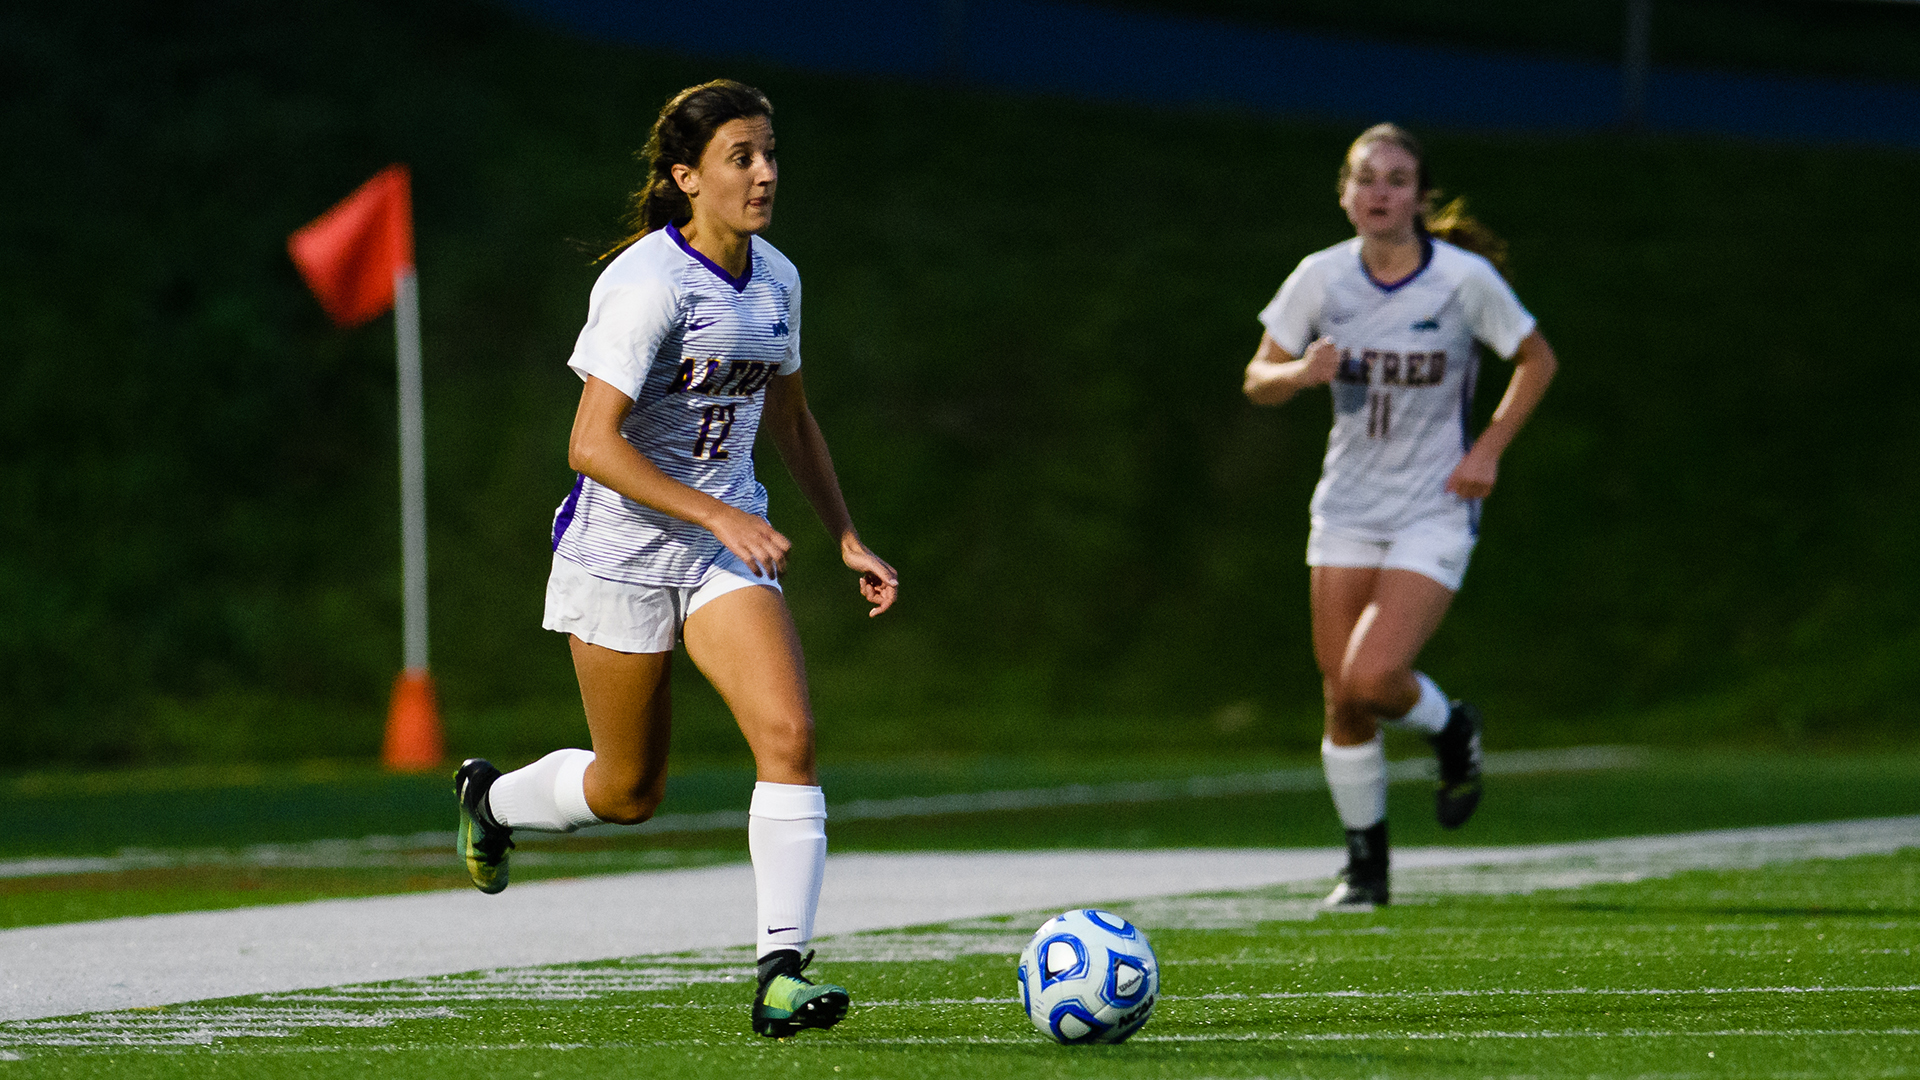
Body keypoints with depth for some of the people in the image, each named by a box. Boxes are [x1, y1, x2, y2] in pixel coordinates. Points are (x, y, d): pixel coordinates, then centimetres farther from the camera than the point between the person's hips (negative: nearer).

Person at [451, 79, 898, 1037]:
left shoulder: (776, 281, 3)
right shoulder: (648, 285, -20)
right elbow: (592, 444, -24)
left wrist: (847, 539, 14)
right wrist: (717, 515, -28)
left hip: (727, 546, 5)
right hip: (621, 550, -5)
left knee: (788, 734, -17)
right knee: (628, 791, 8)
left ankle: (781, 973, -19)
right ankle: (491, 797, 40)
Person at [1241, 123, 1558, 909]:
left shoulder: (1465, 279, -11)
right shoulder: (1321, 278, -5)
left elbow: (1537, 360, 4)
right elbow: (1257, 381, 4)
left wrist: (1488, 448, -6)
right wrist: (1300, 372, -19)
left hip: (1435, 510, -3)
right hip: (1347, 509, 3)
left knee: (1372, 677, -19)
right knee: (1340, 697, 2)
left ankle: (1451, 729, 15)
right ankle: (1365, 860, 19)